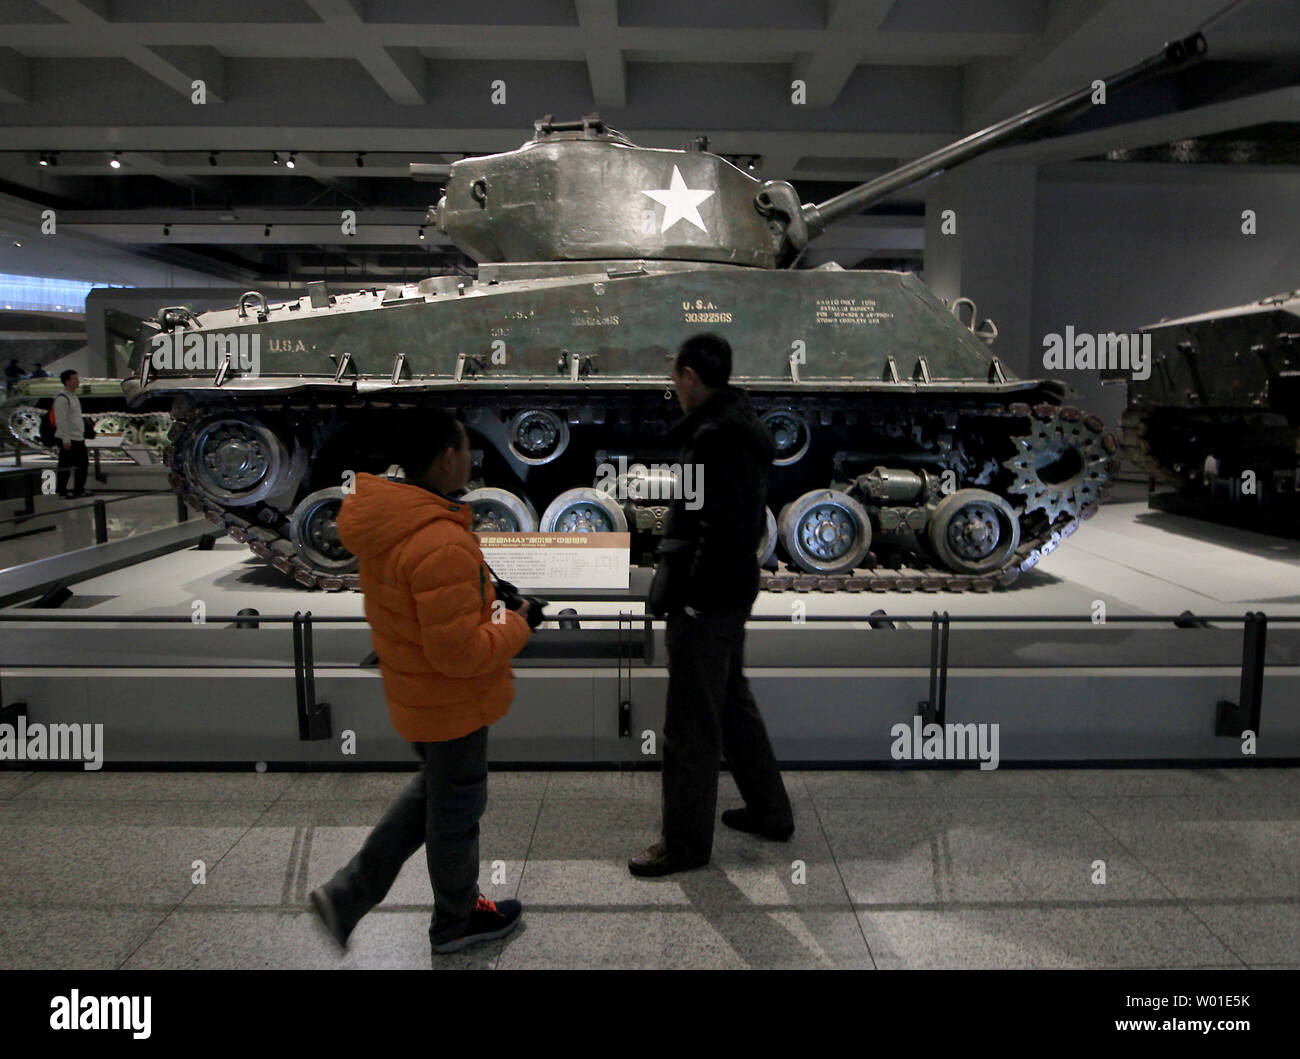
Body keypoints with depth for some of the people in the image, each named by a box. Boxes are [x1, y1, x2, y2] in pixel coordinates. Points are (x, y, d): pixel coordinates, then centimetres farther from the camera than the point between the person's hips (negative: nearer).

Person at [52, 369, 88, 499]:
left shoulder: (74, 396, 17)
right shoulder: (61, 398, -14)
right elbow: (61, 420, -18)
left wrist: (82, 435, 22)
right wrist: (66, 439, -21)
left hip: (78, 438, 10)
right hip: (68, 439, -10)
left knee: (83, 464, 13)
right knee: (65, 466, -2)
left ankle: (79, 489, 22)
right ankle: (63, 492, 5)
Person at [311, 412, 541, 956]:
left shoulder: (385, 523, -2)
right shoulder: (442, 545, -32)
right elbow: (459, 652, -29)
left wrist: (486, 608, 7)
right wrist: (519, 624, -14)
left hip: (413, 692, 9)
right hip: (453, 703, -9)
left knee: (434, 788, 28)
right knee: (456, 808, 14)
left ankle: (347, 894, 30)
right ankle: (455, 921, 38)